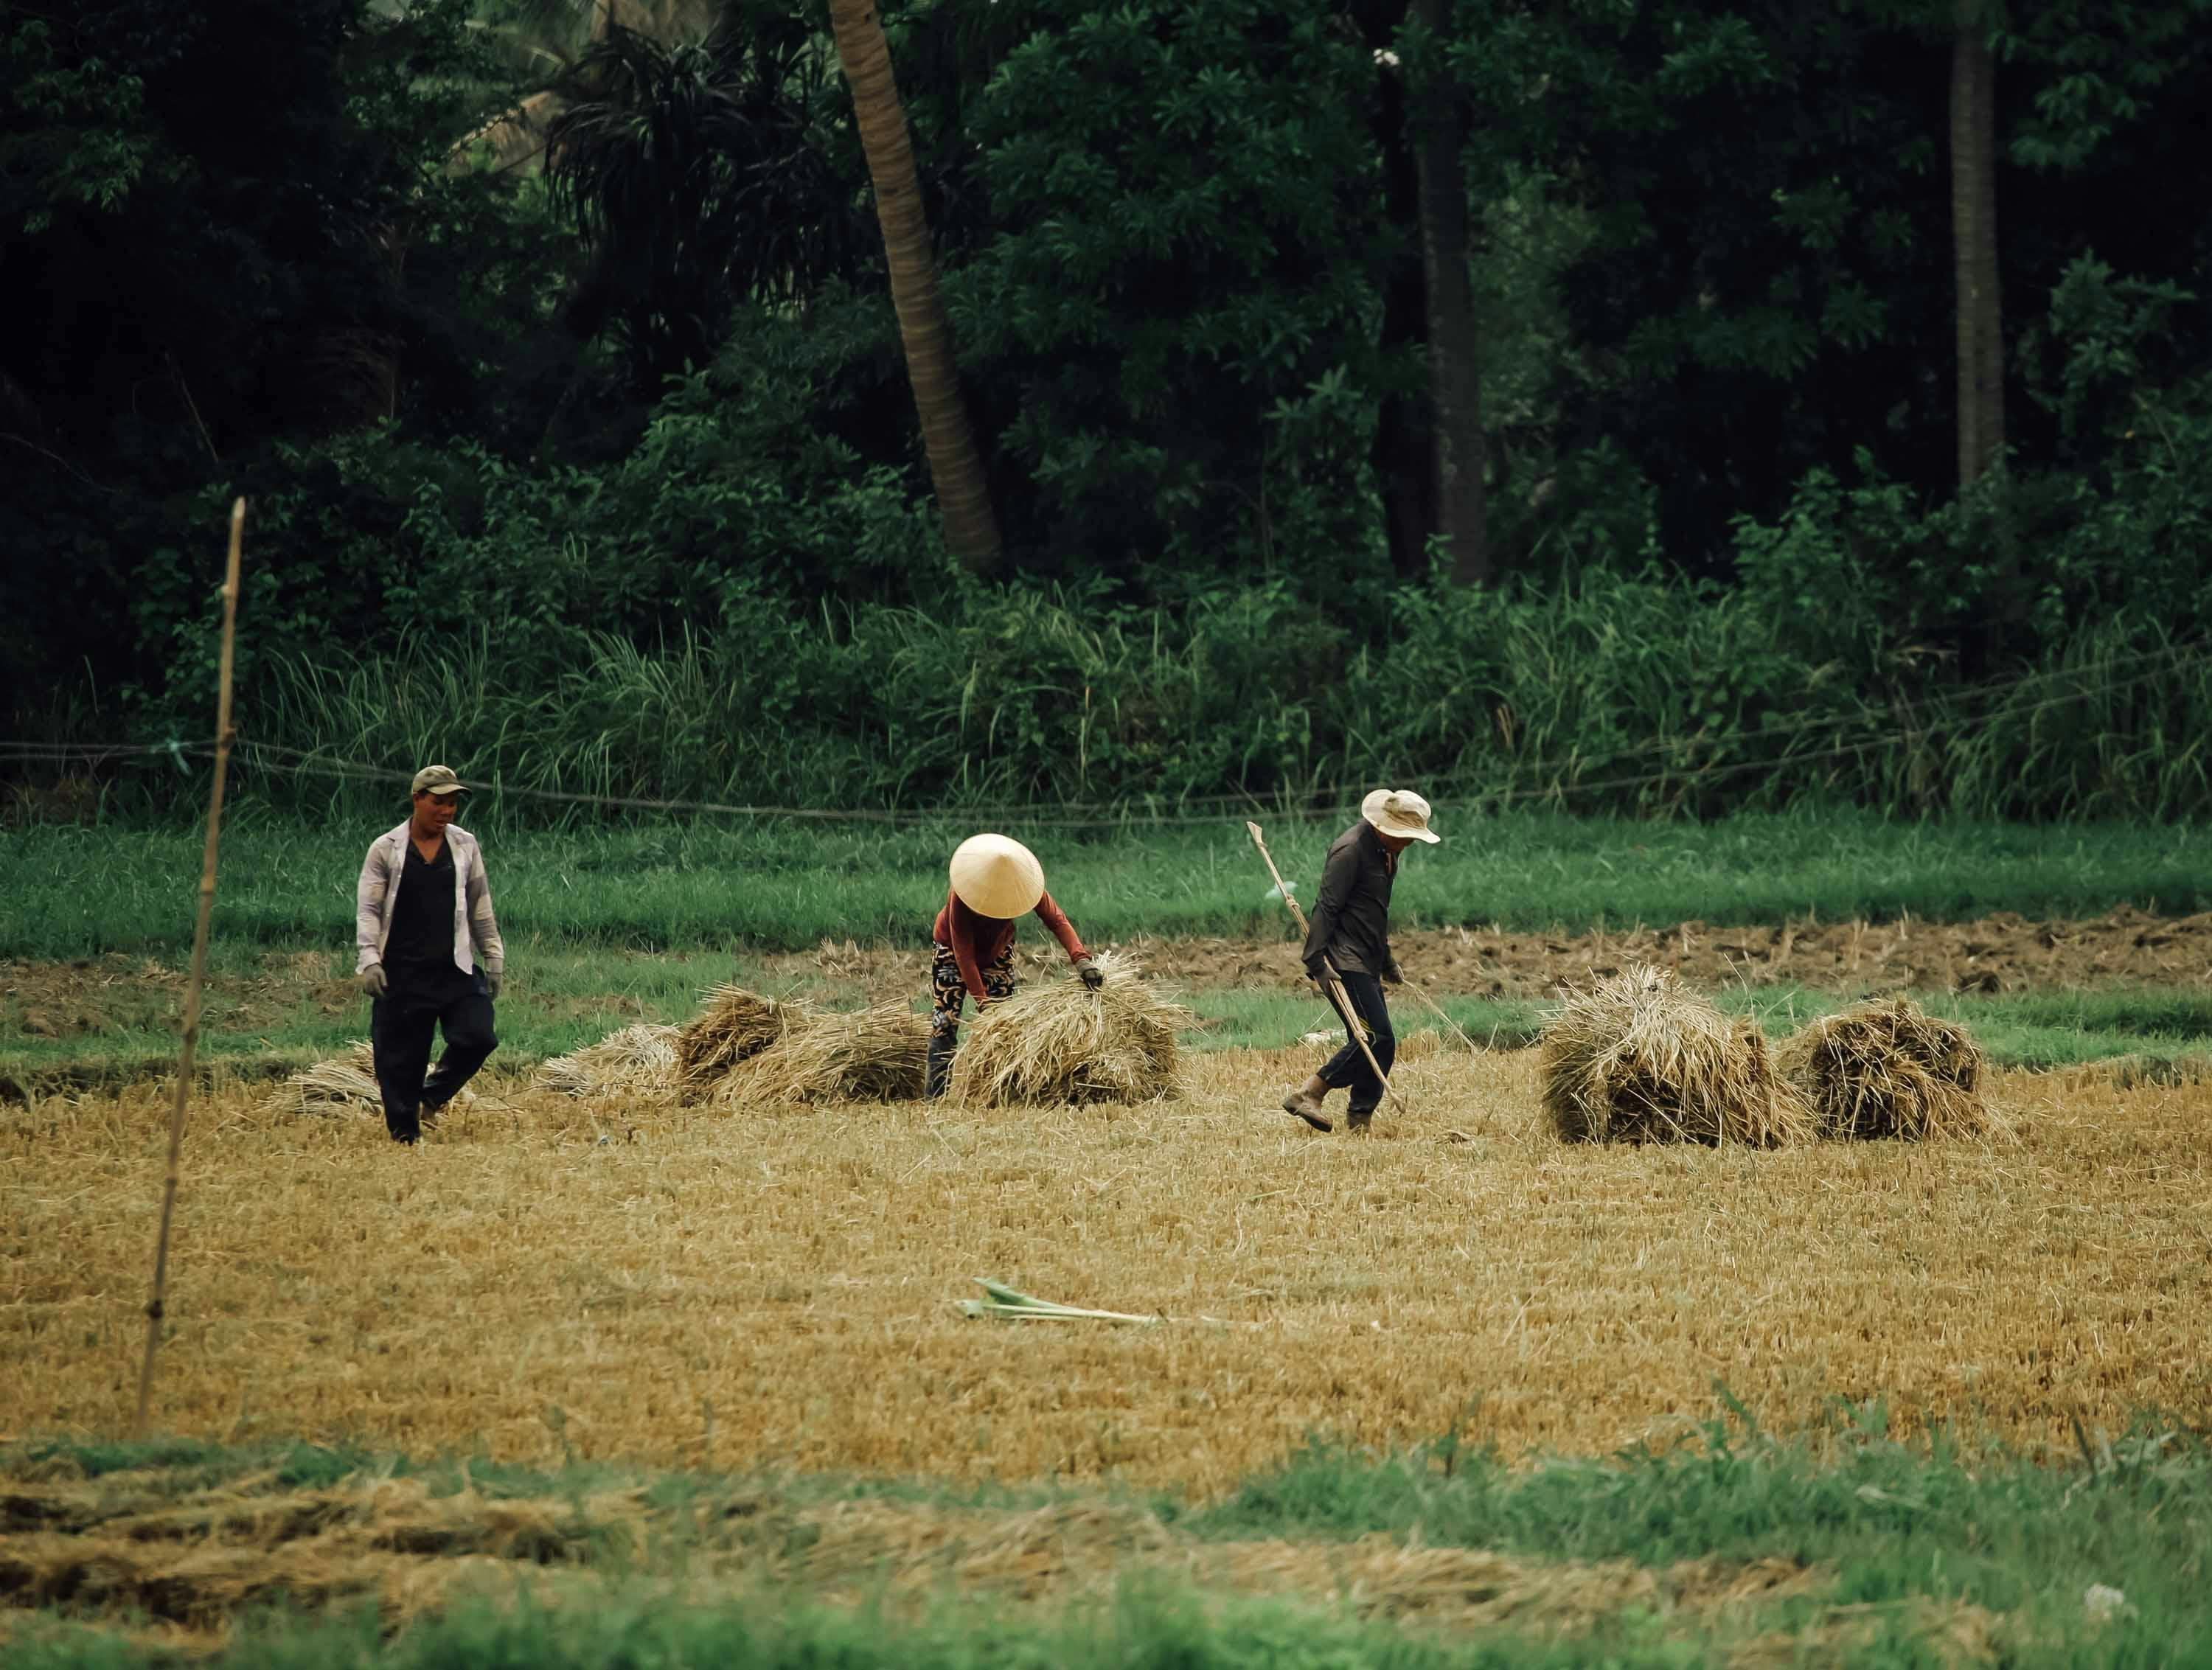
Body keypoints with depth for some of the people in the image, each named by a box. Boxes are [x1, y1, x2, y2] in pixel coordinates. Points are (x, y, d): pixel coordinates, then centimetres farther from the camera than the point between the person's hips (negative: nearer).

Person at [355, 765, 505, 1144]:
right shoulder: (386, 849, 1)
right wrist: (369, 959, -13)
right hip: (402, 972, -2)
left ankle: (433, 1097, 10)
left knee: (477, 1037, -14)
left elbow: (481, 908, 16)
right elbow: (367, 909, -1)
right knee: (400, 1059, -2)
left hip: (456, 969, 2)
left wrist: (493, 957, 14)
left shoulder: (465, 846, 10)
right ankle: (404, 1136, 10)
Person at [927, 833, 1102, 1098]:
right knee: (944, 1023, -14)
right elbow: (963, 953, -35)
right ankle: (938, 1096, -14)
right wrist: (981, 999, -39)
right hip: (953, 953, -4)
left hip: (997, 953, 4)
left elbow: (1056, 920, -27)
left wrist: (1080, 958, -42)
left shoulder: (1025, 883, -27)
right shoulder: (961, 895, -38)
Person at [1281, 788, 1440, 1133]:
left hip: (1366, 965, 10)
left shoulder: (1386, 851, 17)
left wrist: (1387, 962, 34)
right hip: (1344, 962, -10)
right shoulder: (1350, 850, -14)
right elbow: (1326, 907, -19)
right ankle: (1307, 1095, -16)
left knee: (1374, 1044, 7)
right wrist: (1316, 961, -25)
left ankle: (1359, 1122, 11)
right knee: (1378, 1039, -17)